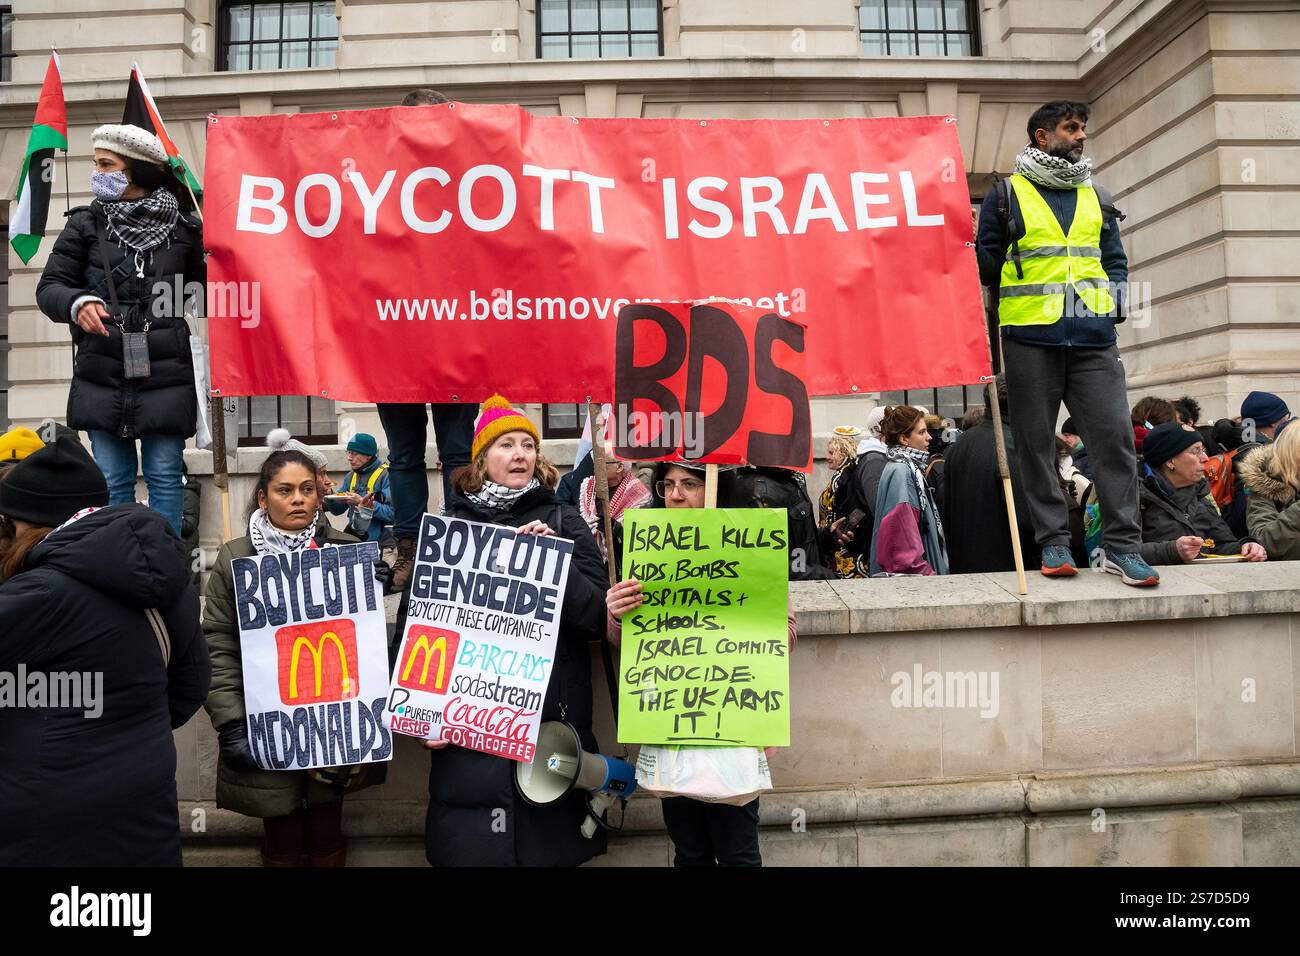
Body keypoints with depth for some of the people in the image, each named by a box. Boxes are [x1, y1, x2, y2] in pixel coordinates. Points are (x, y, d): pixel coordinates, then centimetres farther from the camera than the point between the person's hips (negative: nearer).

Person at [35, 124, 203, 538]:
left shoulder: (183, 228, 4)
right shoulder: (86, 224, 7)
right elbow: (49, 286, 7)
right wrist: (77, 302, -14)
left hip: (166, 375, -1)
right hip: (102, 376, 2)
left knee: (164, 478, 3)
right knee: (112, 483, 6)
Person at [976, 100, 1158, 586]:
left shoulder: (1095, 198, 21)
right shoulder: (1007, 195, 7)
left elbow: (1115, 260, 23)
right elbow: (986, 263, 5)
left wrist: (1112, 304, 7)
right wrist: (1014, 302, -11)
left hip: (1093, 338, 4)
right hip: (1030, 337, -3)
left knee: (1115, 436, -4)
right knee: (1037, 442, 0)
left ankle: (1123, 546, 2)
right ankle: (1054, 542, 10)